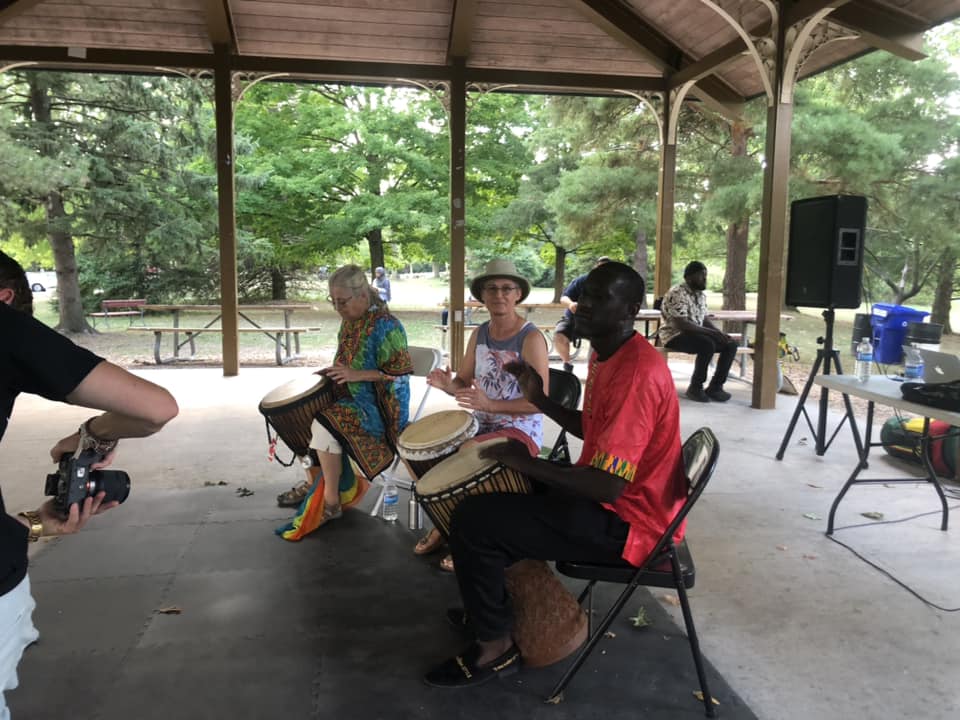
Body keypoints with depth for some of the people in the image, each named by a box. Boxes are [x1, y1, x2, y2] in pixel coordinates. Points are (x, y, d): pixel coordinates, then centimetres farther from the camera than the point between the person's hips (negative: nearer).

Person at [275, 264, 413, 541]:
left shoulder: (385, 326, -19)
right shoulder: (349, 321, 7)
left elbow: (400, 372, -20)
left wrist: (357, 375, -27)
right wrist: (333, 371, 0)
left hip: (379, 406, -9)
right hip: (350, 396, 9)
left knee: (325, 424, -30)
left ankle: (331, 502, -15)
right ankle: (313, 481, 18)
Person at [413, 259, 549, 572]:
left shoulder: (531, 339, -16)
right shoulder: (479, 334, 5)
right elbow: (464, 382, 10)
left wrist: (489, 405, -30)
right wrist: (447, 385, -15)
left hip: (521, 432, -7)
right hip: (483, 426, 7)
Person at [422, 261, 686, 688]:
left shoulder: (636, 374, -28)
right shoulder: (605, 353, 4)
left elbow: (609, 487, -31)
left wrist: (528, 462, -21)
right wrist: (539, 399, 3)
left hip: (625, 521, -11)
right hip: (605, 494, 11)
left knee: (473, 520, -15)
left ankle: (495, 648, 4)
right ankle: (491, 603, 34)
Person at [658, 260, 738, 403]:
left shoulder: (701, 295, 10)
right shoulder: (677, 294, -19)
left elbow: (704, 319, 16)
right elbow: (682, 324, -26)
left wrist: (720, 332, -3)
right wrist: (712, 332, -24)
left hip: (696, 334, 9)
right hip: (675, 335, -9)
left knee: (731, 344, -5)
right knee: (708, 345, -34)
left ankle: (715, 387, -3)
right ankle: (695, 387, -18)